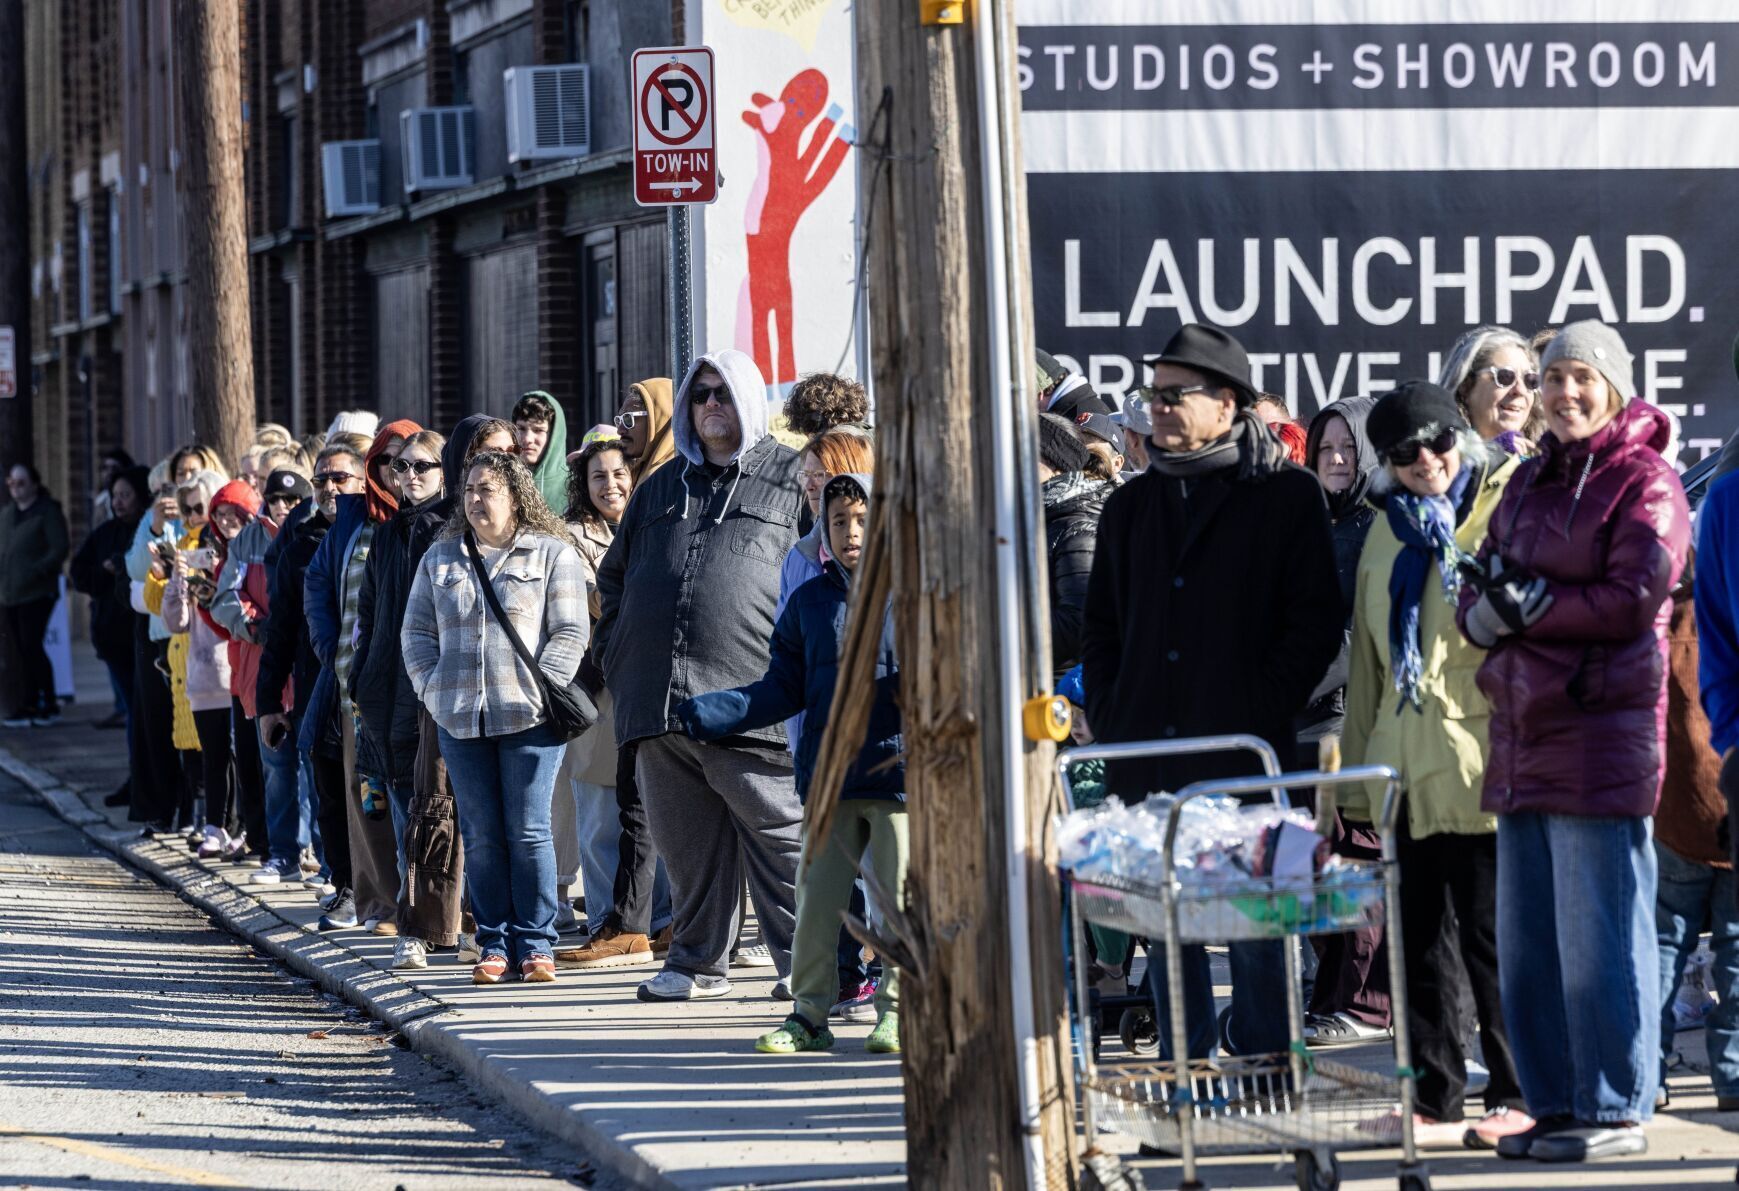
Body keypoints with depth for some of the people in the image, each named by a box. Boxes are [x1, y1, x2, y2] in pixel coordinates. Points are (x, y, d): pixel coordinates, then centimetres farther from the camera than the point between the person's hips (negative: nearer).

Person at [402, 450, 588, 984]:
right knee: (481, 836, 4)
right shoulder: (440, 558, 15)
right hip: (460, 720, 3)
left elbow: (569, 633, 0)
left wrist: (539, 690, -10)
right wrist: (432, 690, 2)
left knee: (528, 833, -4)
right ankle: (495, 943, 9)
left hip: (528, 719, -3)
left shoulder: (552, 554, 4)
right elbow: (416, 631, 15)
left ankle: (536, 942, 3)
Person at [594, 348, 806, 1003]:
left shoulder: (792, 478, 6)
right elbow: (614, 575, 30)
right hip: (661, 701, 5)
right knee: (688, 844, 10)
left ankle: (802, 963, -1)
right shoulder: (661, 487, 22)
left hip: (749, 701, -5)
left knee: (778, 839, -6)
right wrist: (617, 652, 17)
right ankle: (697, 962, 18)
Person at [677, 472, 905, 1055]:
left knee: (900, 896, -1)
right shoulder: (810, 600, 13)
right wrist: (705, 714, 7)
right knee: (816, 897, 1)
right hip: (830, 776, 3)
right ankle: (809, 1013, 9)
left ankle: (896, 1011, 10)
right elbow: (784, 689, 14)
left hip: (899, 772, -3)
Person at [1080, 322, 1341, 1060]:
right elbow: (1100, 623, 21)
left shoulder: (1286, 497, 1)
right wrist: (1108, 719, 7)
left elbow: (1315, 624, -2)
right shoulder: (1132, 505, 17)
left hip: (1245, 754, -5)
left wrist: (1264, 715, -10)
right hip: (1149, 753, 5)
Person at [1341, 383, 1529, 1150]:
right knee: (1418, 938, 8)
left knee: (1490, 936, -2)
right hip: (1408, 768, 7)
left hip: (1480, 764, -7)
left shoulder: (1509, 508, -2)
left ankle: (1519, 1098, 6)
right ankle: (1434, 1100, 14)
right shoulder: (1390, 531, 19)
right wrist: (1360, 771, 20)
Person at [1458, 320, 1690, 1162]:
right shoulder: (1530, 483, 18)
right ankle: (1556, 1107, 18)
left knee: (1598, 935, -6)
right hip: (1523, 733, 8)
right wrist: (1488, 610, -8)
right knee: (1526, 942, 10)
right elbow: (1478, 603, 15)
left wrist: (1531, 607, -10)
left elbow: (1635, 596, -16)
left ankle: (1616, 1114, 0)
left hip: (1603, 735, -8)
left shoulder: (1644, 483, -4)